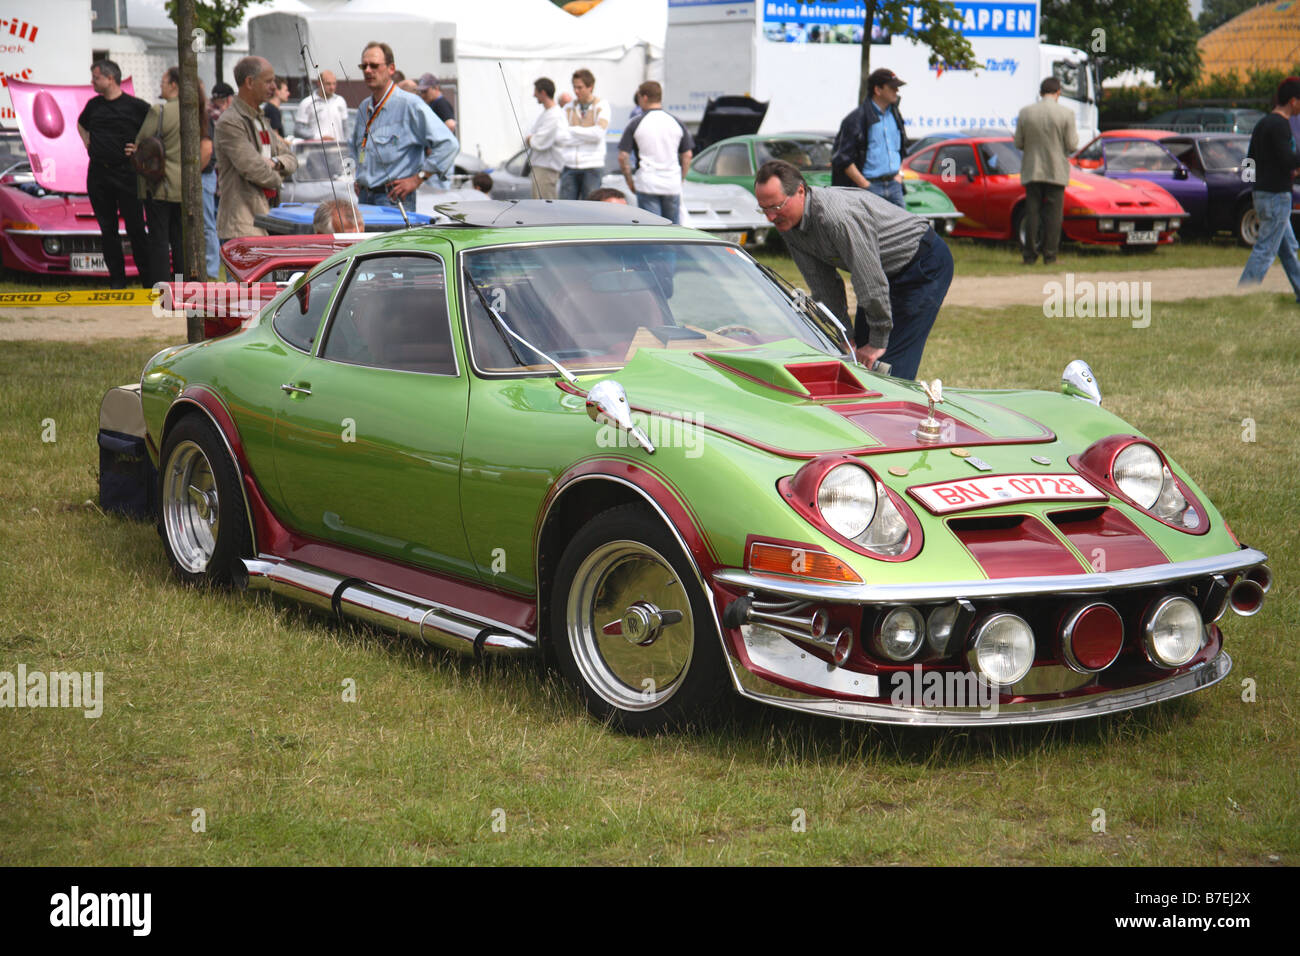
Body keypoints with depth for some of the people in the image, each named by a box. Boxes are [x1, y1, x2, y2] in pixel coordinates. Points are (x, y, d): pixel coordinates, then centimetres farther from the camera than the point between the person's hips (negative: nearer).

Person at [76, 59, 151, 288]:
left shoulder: (136, 106, -4)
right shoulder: (94, 105, 11)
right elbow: (81, 125, 32)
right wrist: (88, 144, 16)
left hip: (126, 174, -5)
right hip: (97, 173, 5)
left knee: (135, 228, -4)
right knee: (108, 230, 6)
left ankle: (148, 279, 1)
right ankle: (117, 281, 12)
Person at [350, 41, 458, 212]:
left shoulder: (409, 104, -8)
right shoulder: (364, 107, 16)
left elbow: (448, 144, -14)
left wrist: (417, 179, -13)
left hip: (392, 200, -7)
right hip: (364, 199, 7)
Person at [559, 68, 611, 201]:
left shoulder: (602, 106, 2)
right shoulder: (569, 108, 12)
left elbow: (598, 133, -14)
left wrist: (572, 130, -8)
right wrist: (587, 136, -13)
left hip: (592, 166, -3)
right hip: (569, 166, 3)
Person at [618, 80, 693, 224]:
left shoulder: (636, 124, -2)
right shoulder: (676, 123, 6)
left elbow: (623, 157, -4)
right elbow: (687, 155, 7)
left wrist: (629, 181, 6)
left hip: (647, 185, -3)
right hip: (672, 185, 3)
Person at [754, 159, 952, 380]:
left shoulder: (838, 217, -36)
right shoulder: (787, 223, -7)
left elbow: (871, 281, -30)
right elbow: (824, 285, 1)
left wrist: (878, 342, -23)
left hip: (924, 265, -9)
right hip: (890, 272, 9)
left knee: (891, 363, -15)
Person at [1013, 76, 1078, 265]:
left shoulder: (1025, 113, -2)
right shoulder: (1066, 114, -8)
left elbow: (1018, 143, 1)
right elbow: (1072, 145, -7)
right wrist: (1075, 136, 15)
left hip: (1032, 171, 2)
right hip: (1056, 172, -2)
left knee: (1032, 213, 7)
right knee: (1053, 214, 3)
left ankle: (1029, 255, 5)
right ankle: (1049, 255, 2)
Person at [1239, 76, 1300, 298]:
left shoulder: (1262, 124, 13)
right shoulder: (1279, 124, -16)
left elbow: (1250, 161, 18)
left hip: (1261, 194, 10)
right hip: (1276, 195, -10)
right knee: (1265, 250, -7)